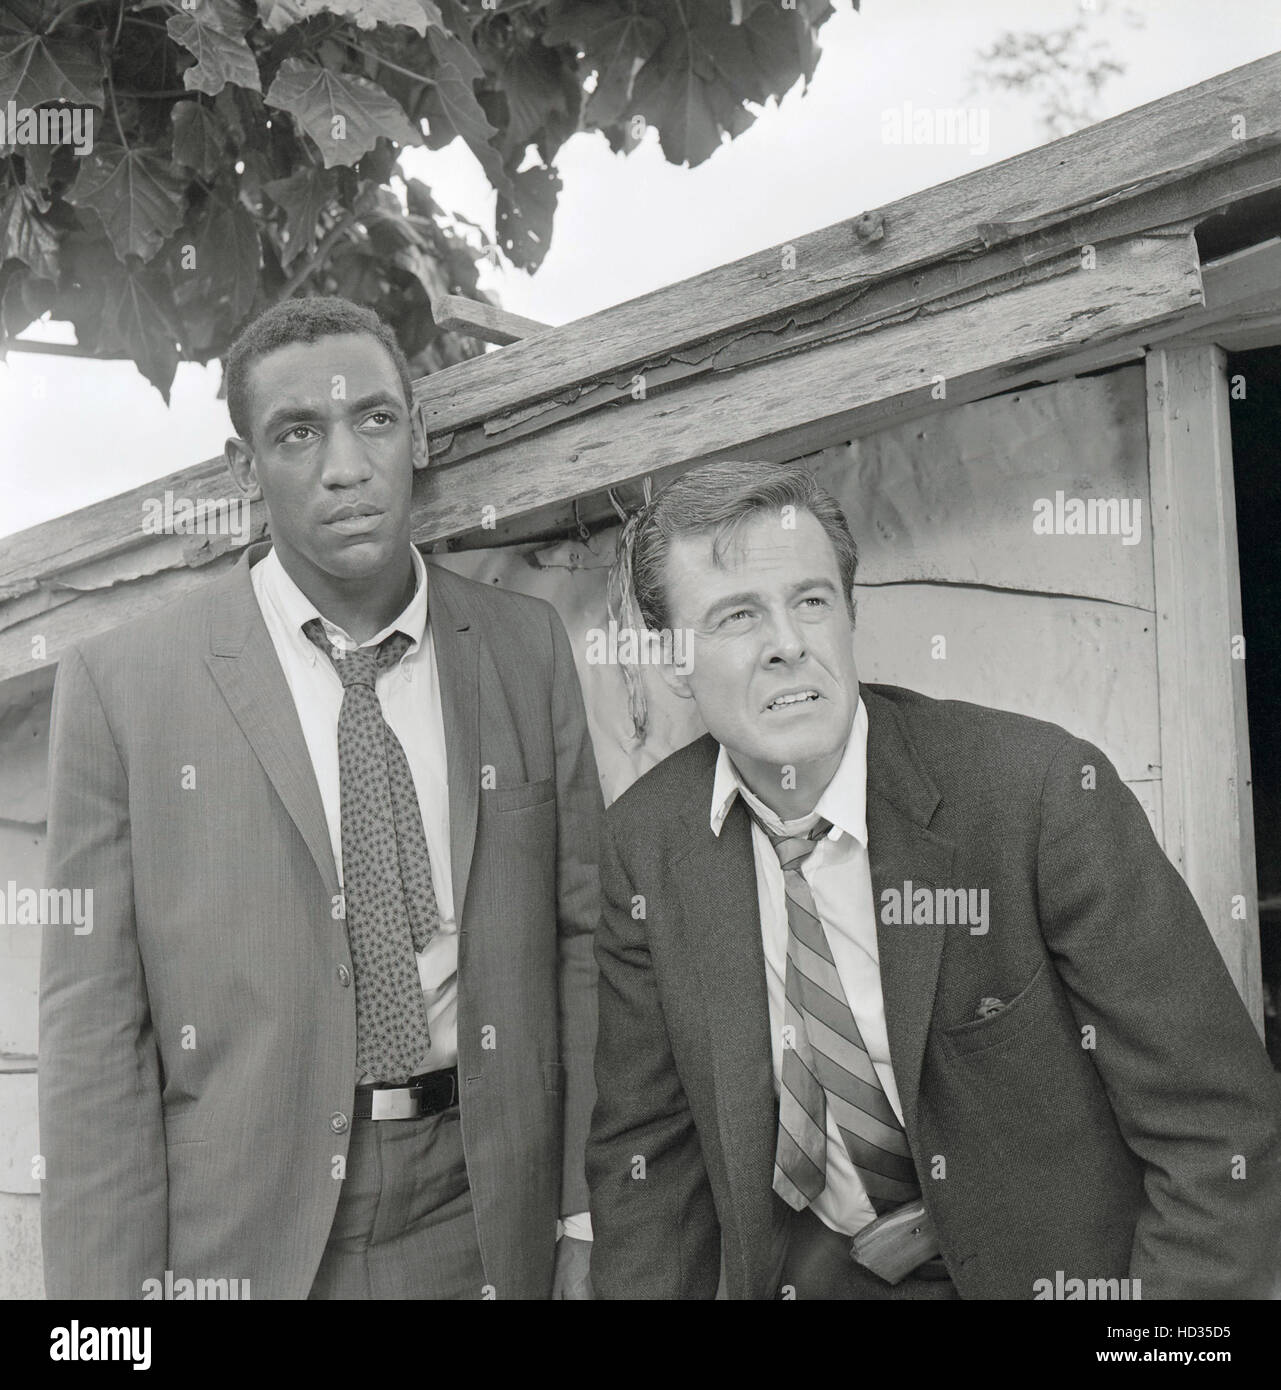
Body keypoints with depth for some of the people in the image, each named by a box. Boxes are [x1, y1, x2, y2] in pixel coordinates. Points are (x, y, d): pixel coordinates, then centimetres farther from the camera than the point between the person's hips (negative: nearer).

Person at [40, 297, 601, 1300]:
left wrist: (588, 1217, -2)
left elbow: (579, 935, 0)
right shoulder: (123, 684, -7)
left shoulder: (527, 648, -1)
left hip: (486, 1221, 2)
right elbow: (95, 1023, -6)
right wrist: (114, 1283, -9)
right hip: (240, 1233, -1)